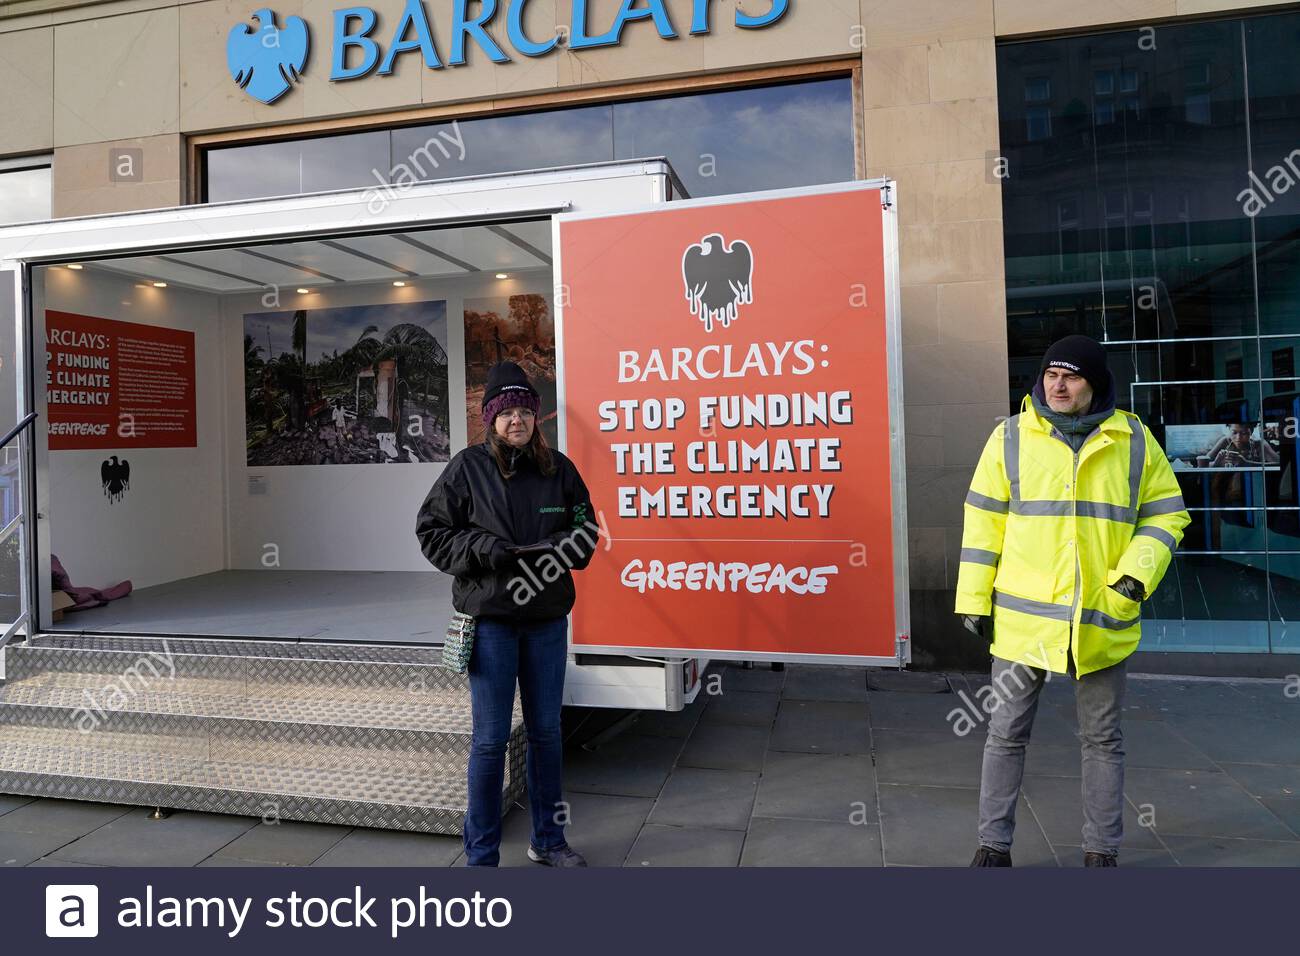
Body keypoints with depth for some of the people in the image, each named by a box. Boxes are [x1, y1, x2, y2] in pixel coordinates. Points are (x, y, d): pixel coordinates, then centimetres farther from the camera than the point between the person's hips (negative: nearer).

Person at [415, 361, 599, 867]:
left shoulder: (558, 468, 2)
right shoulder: (467, 467, -5)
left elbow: (586, 527, 10)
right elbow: (431, 531, -3)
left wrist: (562, 547, -12)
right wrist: (483, 549, -17)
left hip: (547, 620, 3)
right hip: (490, 620, -3)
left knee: (547, 732, 15)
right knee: (490, 740, 4)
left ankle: (547, 840, 34)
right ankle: (481, 855, 21)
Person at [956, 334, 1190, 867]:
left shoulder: (1134, 441, 3)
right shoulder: (1011, 437, 0)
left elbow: (1166, 514, 10)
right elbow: (984, 520, 1)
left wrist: (1138, 573, -8)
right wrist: (974, 599, -2)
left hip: (1103, 620, 1)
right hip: (1023, 618, -1)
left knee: (1102, 739, 13)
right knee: (1005, 735, 7)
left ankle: (1101, 851, 30)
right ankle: (994, 845, 21)